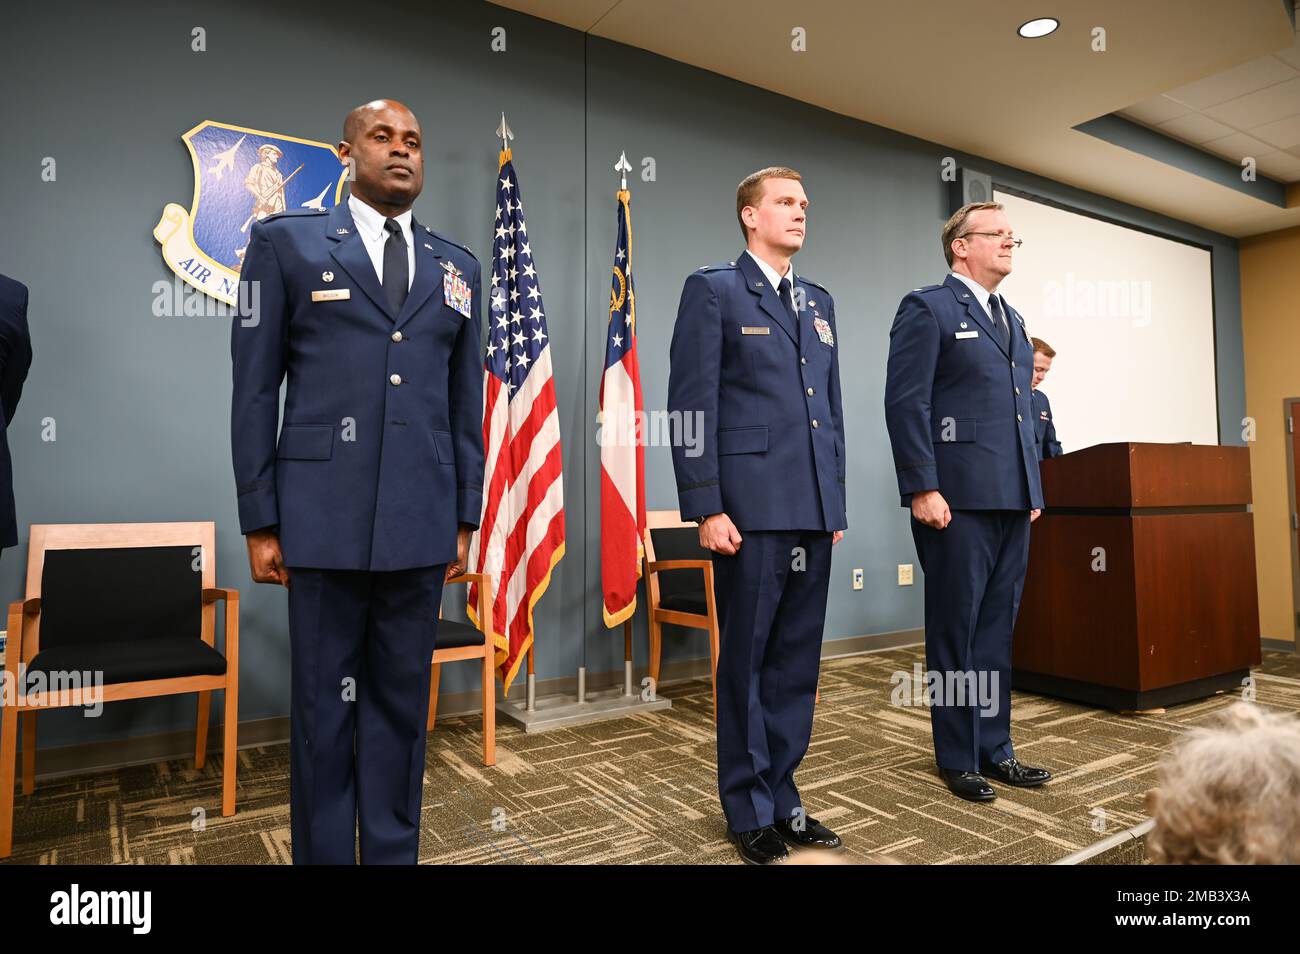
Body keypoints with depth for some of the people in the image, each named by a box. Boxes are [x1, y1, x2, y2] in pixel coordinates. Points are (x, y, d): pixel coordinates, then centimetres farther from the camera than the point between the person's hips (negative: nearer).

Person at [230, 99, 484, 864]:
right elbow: (255, 390, 2)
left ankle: (394, 852, 26)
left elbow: (465, 401, 11)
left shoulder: (457, 266, 13)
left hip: (422, 523, 3)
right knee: (323, 707, 8)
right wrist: (260, 521, -2)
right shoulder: (287, 242, 5)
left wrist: (466, 518, 8)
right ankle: (323, 854, 25)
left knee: (402, 705, 11)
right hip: (324, 516, -2)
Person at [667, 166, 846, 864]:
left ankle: (782, 799, 27)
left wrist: (836, 501, 14)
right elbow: (692, 406, -8)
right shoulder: (714, 290, 0)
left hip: (813, 513, 6)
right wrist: (707, 509, -14)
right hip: (752, 510, -6)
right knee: (747, 663, 5)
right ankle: (750, 812, 20)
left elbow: (831, 407, 19)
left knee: (797, 662, 12)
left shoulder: (819, 302, 19)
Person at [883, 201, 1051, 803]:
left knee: (998, 628, 13)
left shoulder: (1012, 320, 21)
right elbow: (906, 403, -12)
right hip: (958, 498, -7)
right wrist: (923, 489, -18)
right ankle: (958, 759, 16)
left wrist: (1033, 487, 17)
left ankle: (994, 749, 25)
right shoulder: (927, 308, -3)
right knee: (956, 628, 3)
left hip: (1012, 501, 8)